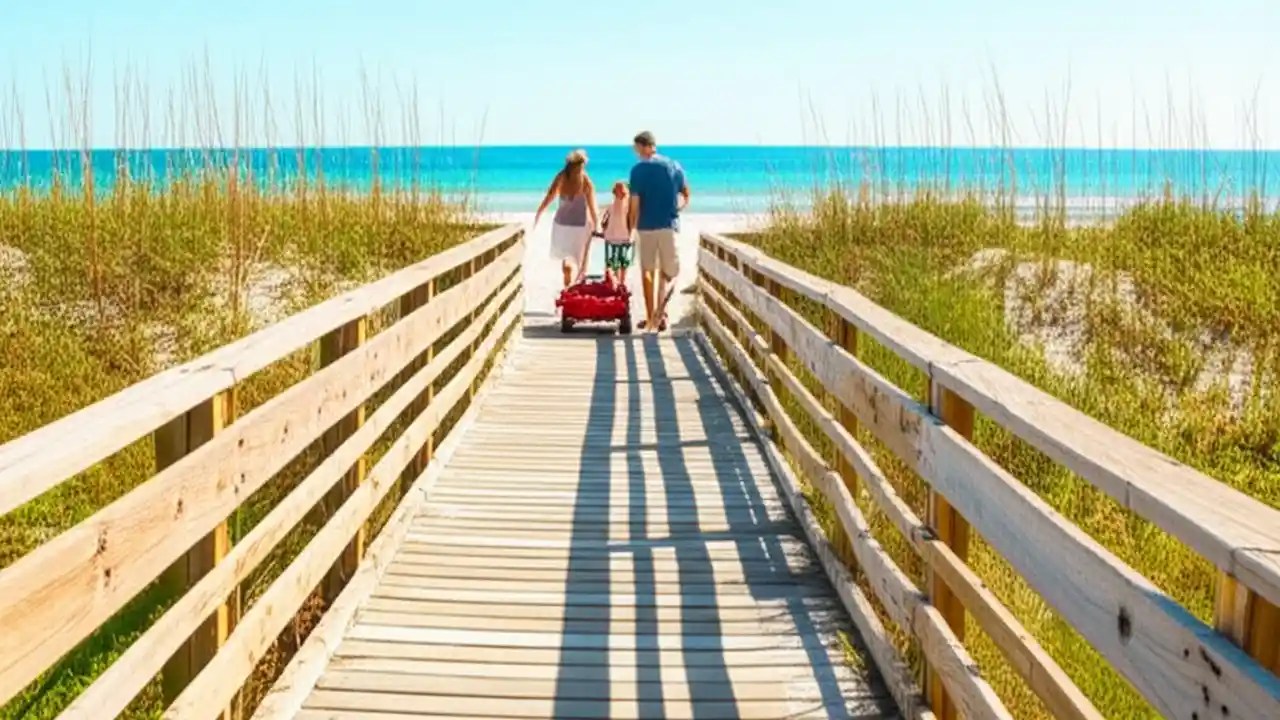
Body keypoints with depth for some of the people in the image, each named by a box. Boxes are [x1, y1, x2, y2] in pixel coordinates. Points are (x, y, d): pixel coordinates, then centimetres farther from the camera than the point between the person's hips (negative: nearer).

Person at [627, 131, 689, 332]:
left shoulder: (638, 169, -5)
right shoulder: (674, 165, 5)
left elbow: (635, 202, -8)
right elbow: (685, 197, 11)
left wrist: (631, 226, 3)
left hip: (647, 226, -2)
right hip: (669, 225, 2)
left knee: (647, 271, 13)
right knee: (668, 273, 7)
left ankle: (651, 317, 14)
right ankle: (660, 313, -15)